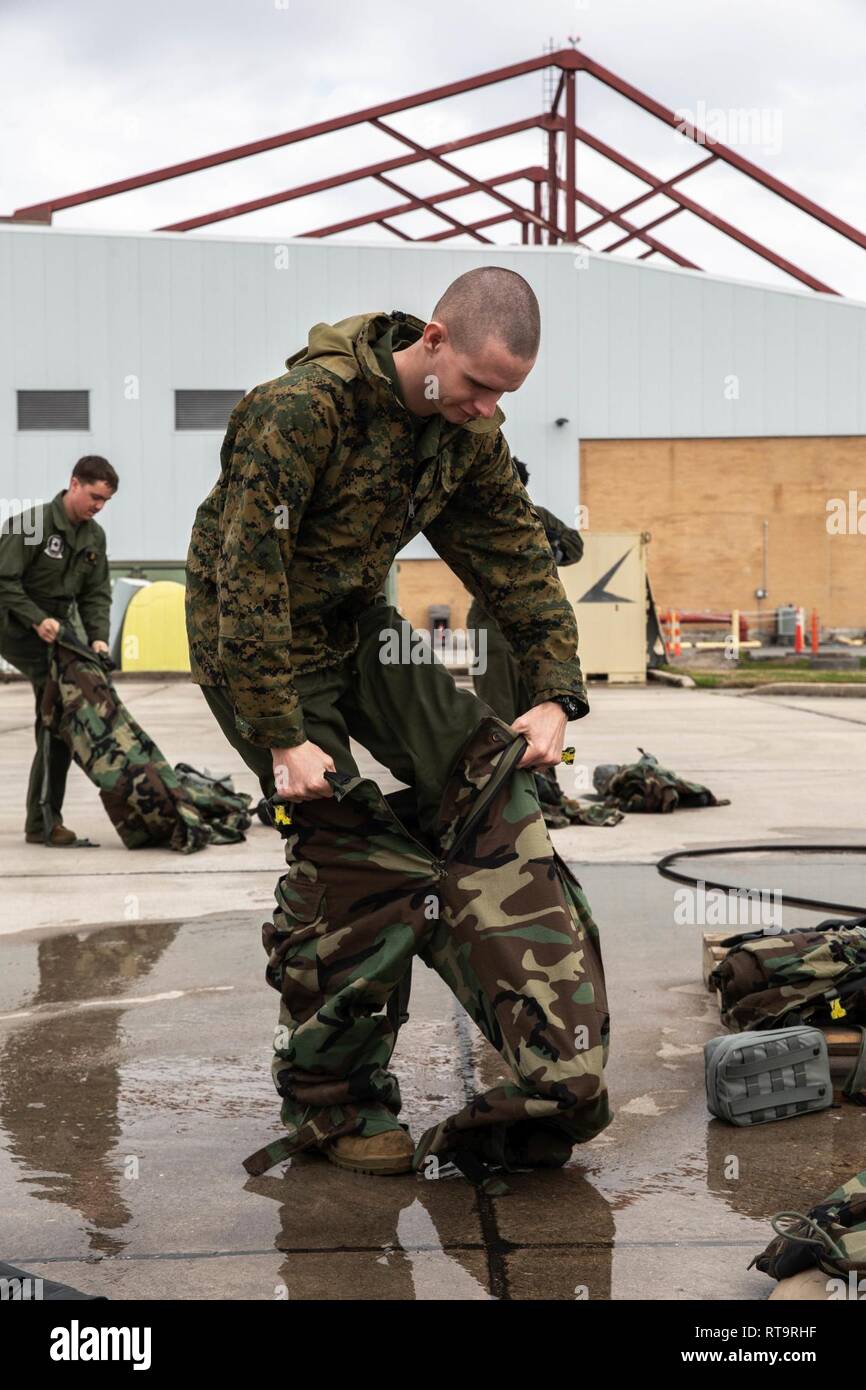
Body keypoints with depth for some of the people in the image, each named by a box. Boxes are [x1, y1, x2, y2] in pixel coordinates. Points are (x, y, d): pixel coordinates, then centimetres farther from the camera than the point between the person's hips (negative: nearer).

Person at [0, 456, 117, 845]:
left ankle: (42, 821, 8)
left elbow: (96, 594, 8)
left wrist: (98, 636, -10)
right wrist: (37, 619, -26)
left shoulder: (94, 536, 9)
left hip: (56, 632, 8)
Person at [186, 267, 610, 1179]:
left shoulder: (468, 431, -5)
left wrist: (555, 694, -8)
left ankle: (556, 1058, -7)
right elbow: (247, 581, -28)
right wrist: (282, 739, -28)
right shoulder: (302, 409, -28)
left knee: (483, 772, -10)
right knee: (349, 857, -13)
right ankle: (327, 1103, 4)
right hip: (255, 646, -6)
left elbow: (519, 557, 1)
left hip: (356, 626, 7)